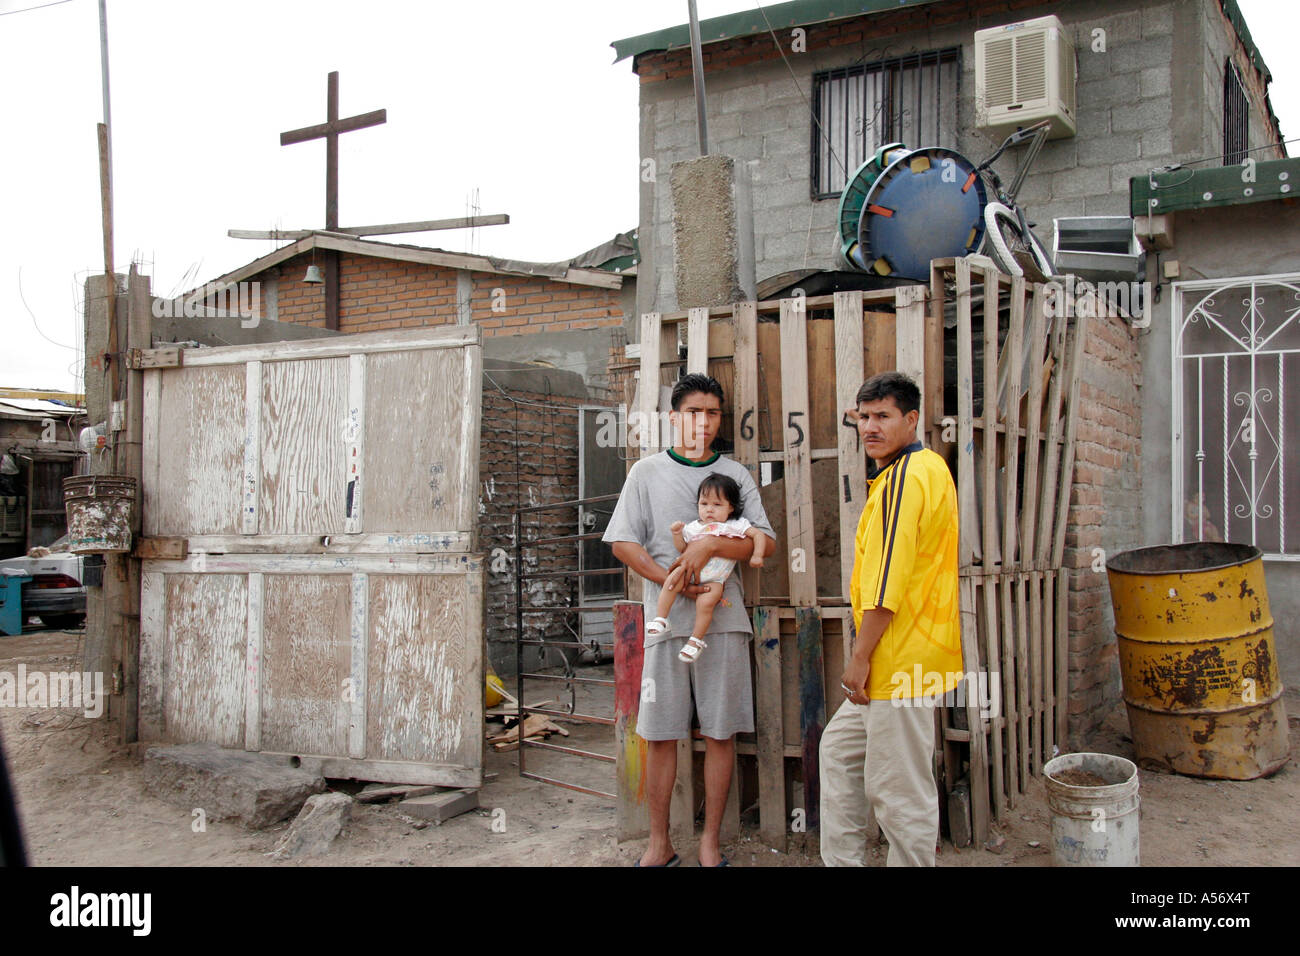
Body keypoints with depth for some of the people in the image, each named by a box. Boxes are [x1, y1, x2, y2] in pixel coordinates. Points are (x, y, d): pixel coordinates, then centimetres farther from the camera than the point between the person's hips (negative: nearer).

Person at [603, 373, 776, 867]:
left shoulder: (736, 474, 10)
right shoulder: (647, 472, 8)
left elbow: (765, 543, 1)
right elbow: (623, 542, 2)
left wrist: (711, 544, -16)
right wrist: (674, 581, -10)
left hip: (724, 619, 1)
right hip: (666, 618, 0)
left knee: (720, 732, 3)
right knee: (659, 734, 3)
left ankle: (710, 841, 16)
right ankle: (659, 844, 16)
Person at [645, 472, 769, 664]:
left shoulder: (736, 525, 5)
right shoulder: (693, 527, 14)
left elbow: (758, 535, 5)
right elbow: (682, 548, 16)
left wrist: (757, 555, -7)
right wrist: (677, 533, 0)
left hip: (715, 579, -3)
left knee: (705, 601, -28)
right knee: (671, 580, -27)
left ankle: (696, 640, -12)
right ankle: (661, 620, -18)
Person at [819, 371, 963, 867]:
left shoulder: (904, 475, -17)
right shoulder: (927, 468, 17)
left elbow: (889, 577, -22)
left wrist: (860, 656, -16)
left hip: (902, 659, -11)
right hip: (900, 659, 11)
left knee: (898, 789, -1)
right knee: (840, 748, 19)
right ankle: (841, 861, 27)